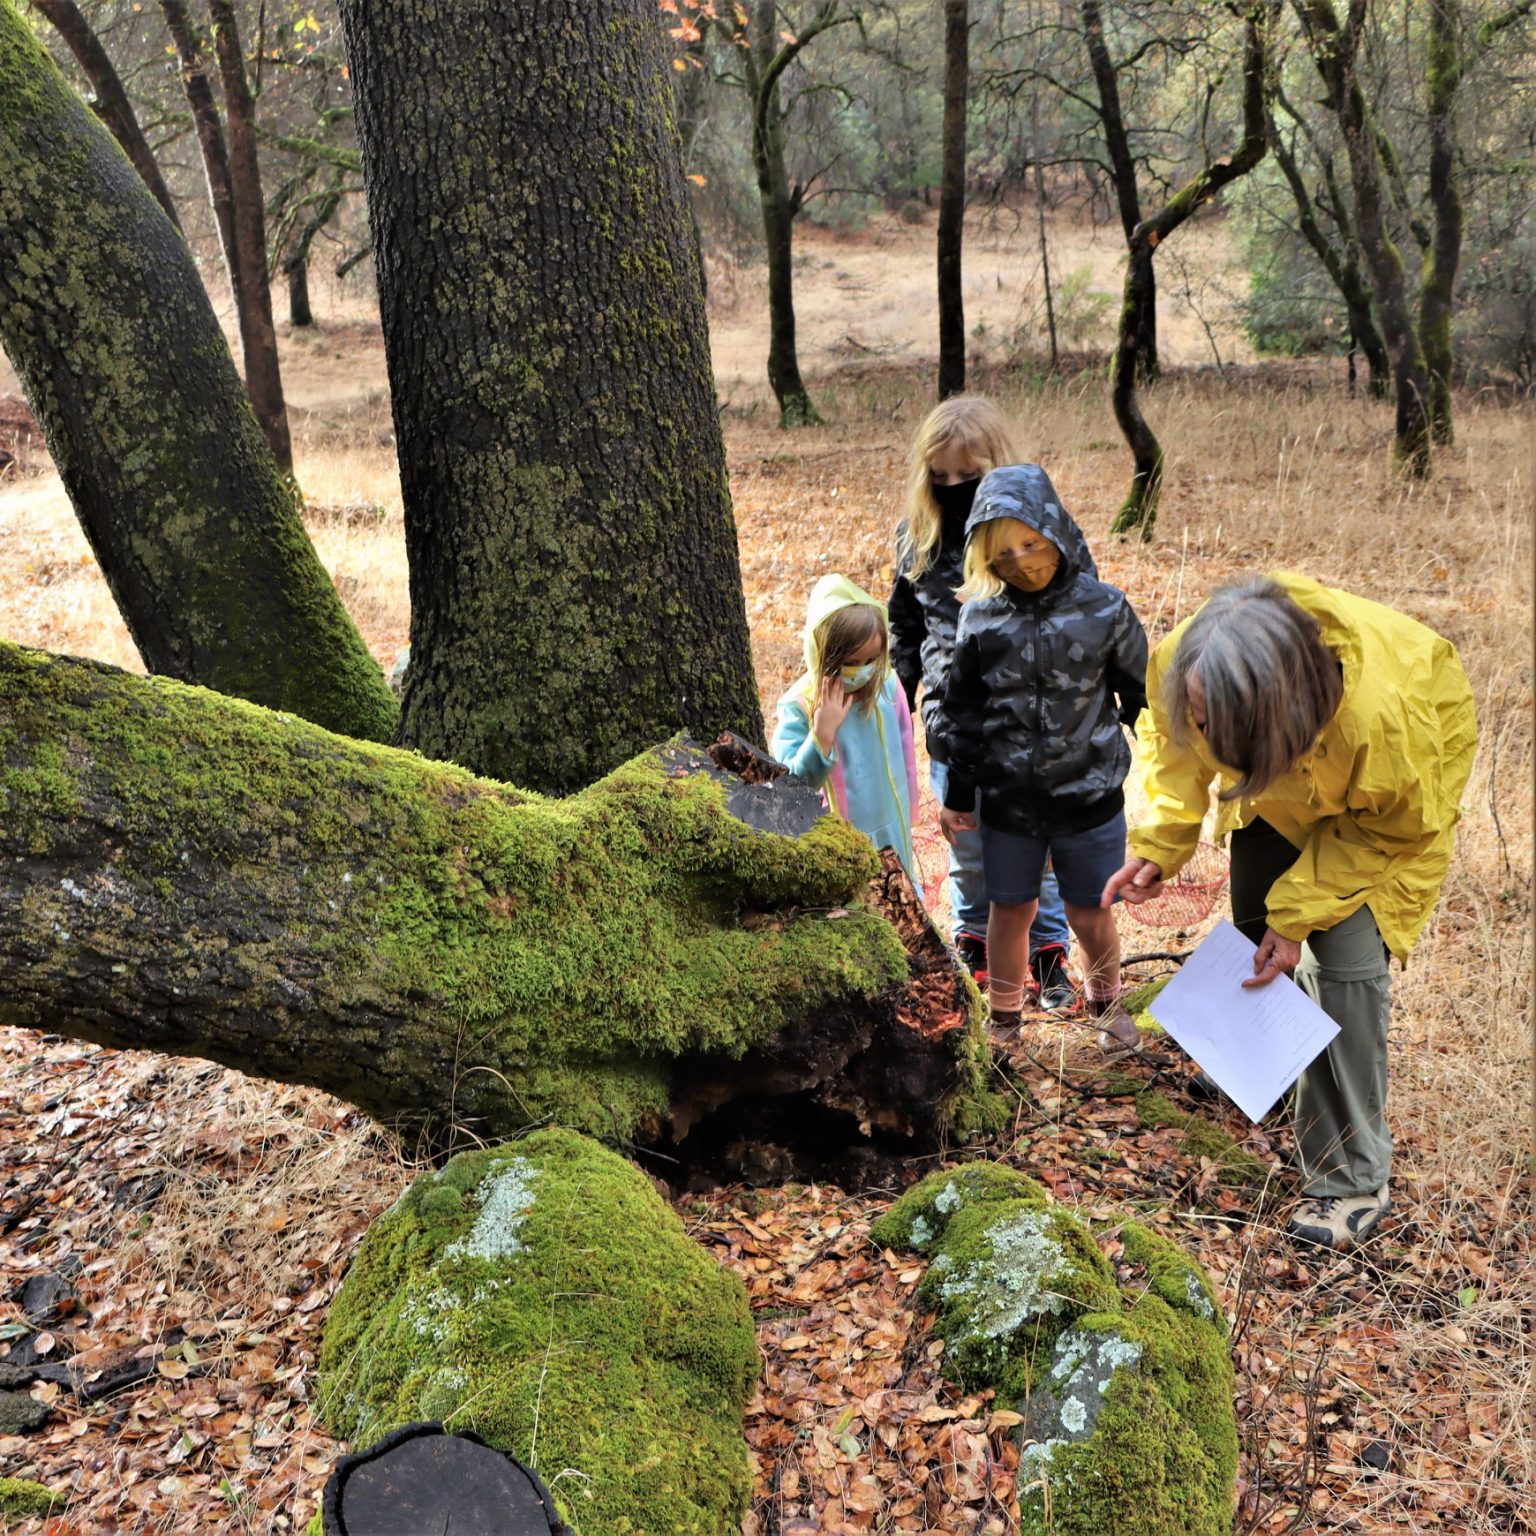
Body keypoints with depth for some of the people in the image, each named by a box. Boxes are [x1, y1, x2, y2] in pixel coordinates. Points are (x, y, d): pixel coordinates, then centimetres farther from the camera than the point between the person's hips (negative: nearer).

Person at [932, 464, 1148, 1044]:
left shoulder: (1103, 609, -10)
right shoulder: (981, 616, -6)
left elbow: (1141, 697, 2)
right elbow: (964, 712, 4)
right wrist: (959, 795, 8)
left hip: (1090, 797, -1)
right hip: (1007, 800, 1)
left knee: (1091, 915, 11)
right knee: (1010, 911, 14)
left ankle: (1105, 1000, 41)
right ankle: (1004, 1017, 37)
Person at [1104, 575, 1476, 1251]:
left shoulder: (1384, 716, -45)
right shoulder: (1183, 665, -35)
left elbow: (1397, 829, -24)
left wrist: (1299, 913, -25)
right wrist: (1158, 847, -22)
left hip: (1380, 805, -5)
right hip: (1281, 769, 5)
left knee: (1345, 958, -14)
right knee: (1257, 925, 12)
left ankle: (1354, 1181, -3)